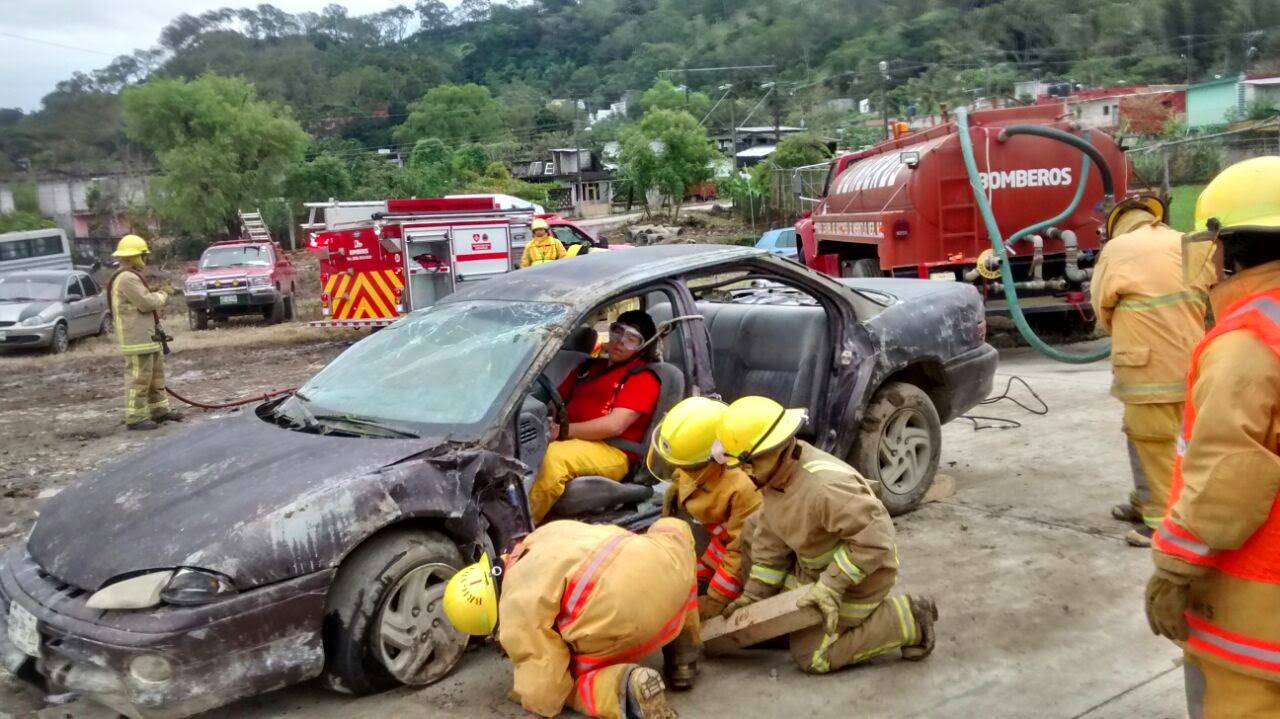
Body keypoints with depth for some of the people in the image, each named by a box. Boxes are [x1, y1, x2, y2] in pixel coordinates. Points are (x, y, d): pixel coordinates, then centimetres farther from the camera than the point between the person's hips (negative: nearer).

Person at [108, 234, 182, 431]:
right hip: (137, 337, -11)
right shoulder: (128, 278, -18)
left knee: (156, 374, 18)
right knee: (139, 378, -7)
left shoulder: (131, 276, 18)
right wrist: (162, 295, -4)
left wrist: (154, 295, 8)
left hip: (146, 335, 11)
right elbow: (146, 302, -22)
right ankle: (135, 417, -2)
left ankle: (159, 410, 26)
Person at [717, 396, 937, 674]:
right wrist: (755, 593, 1)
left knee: (810, 656, -4)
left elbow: (874, 539, -37)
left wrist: (830, 586, -33)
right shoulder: (777, 473, -8)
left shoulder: (824, 486, -39)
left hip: (857, 576, -9)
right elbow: (771, 538, 2)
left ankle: (906, 619, 2)